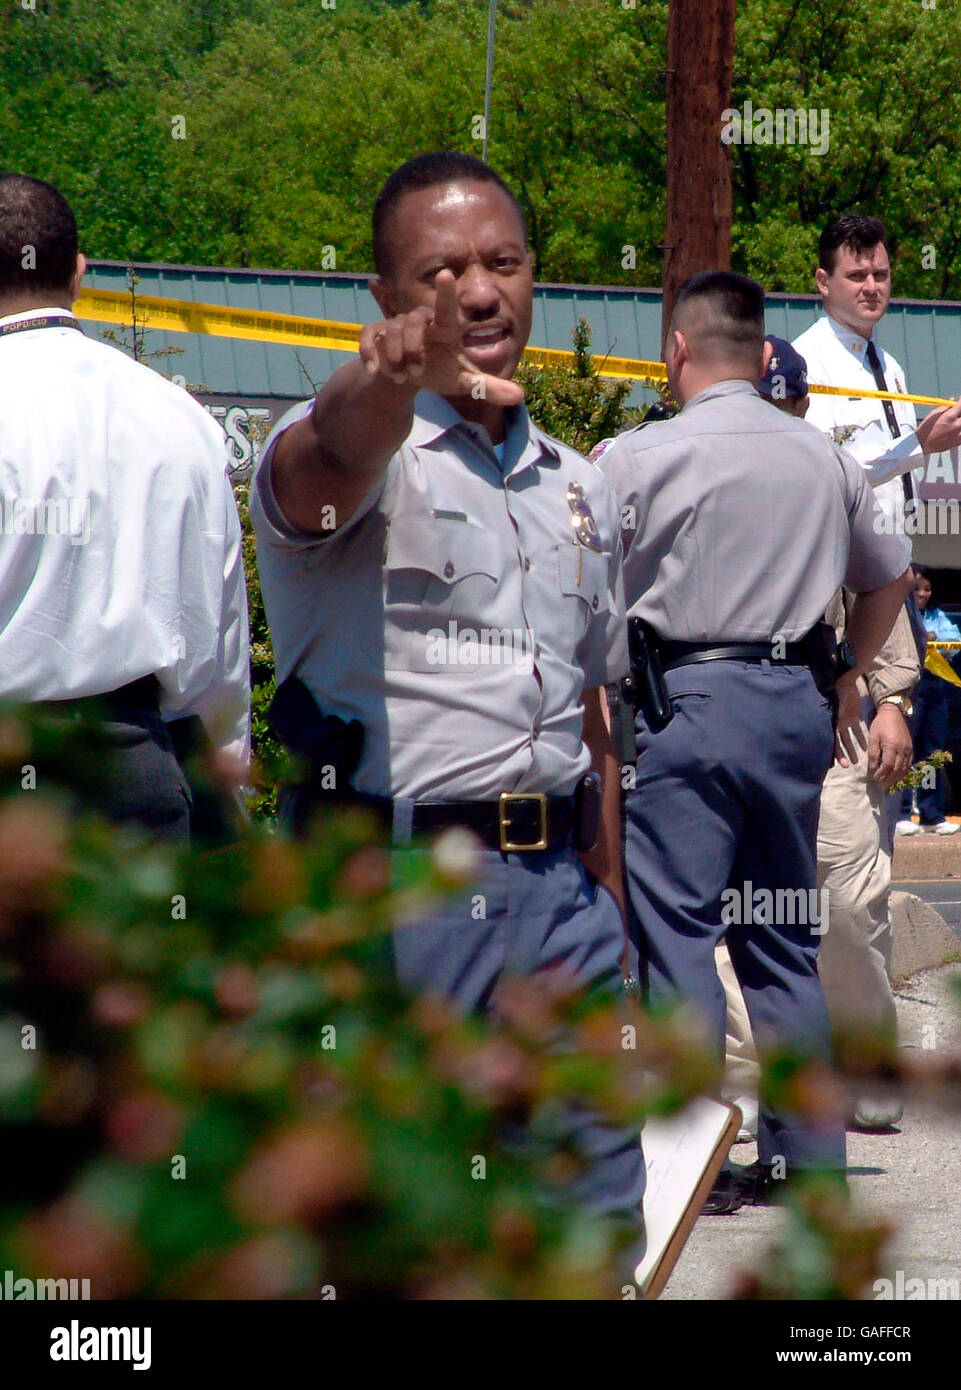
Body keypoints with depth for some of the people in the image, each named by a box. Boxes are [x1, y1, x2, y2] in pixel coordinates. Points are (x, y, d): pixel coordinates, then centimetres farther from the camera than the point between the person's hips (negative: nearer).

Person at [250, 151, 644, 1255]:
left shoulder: (577, 488, 18)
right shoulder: (355, 446, -3)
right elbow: (330, 462, -31)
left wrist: (609, 920, 19)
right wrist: (390, 373, -54)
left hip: (560, 886, 6)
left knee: (599, 1226, 7)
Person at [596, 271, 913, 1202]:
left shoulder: (637, 460, -6)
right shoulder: (826, 461, 10)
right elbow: (889, 579, 23)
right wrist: (842, 677, 32)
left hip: (685, 703, -5)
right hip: (797, 703, 5)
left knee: (677, 934, -2)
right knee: (784, 936, 13)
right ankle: (807, 1151, 15)